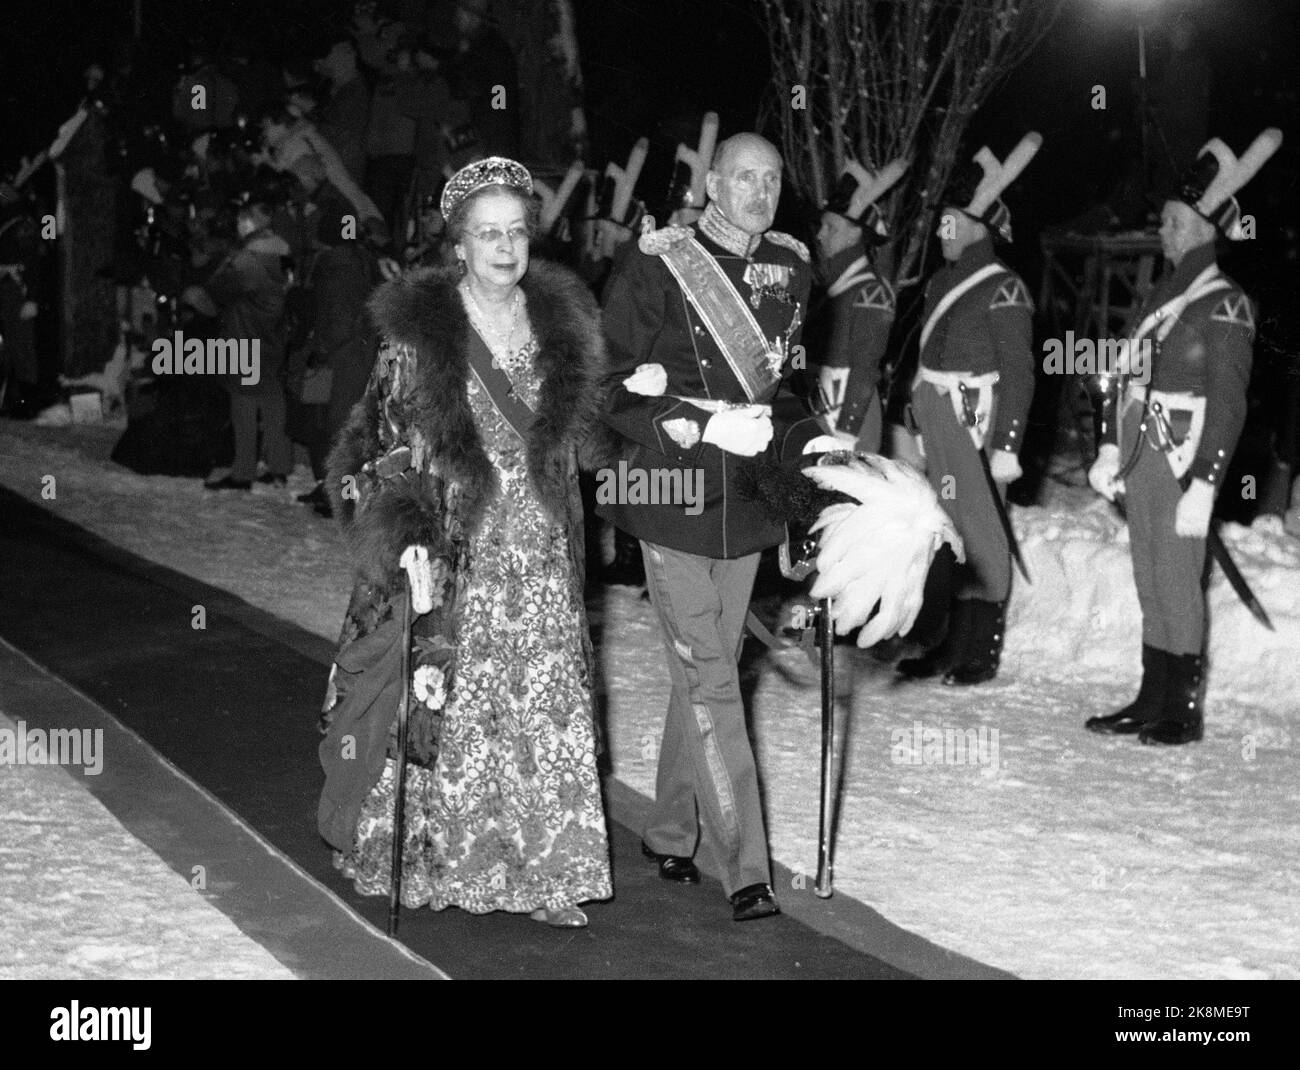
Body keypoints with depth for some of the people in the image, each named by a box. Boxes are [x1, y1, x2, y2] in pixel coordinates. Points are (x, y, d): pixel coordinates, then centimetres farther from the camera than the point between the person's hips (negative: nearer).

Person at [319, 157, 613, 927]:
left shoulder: (561, 320, 7)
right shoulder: (419, 330, -6)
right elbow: (390, 445, -7)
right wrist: (406, 537, -16)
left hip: (539, 553, 4)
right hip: (450, 551, -3)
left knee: (547, 708, 2)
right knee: (442, 702, 3)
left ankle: (543, 869, 10)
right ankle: (422, 857, 19)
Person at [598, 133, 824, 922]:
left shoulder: (790, 267, 8)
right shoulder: (656, 266, -9)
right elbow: (616, 391, -11)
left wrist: (809, 440, -1)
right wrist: (705, 427, -20)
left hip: (746, 497, 6)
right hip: (672, 494, -6)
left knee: (708, 670, 14)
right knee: (709, 680, -7)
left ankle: (671, 833, 29)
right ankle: (747, 867, -6)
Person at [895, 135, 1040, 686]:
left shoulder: (1004, 291, -11)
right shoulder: (943, 281, 13)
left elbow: (1018, 374, -14)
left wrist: (1007, 447, -17)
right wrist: (917, 425, 17)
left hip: (975, 429, -8)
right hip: (938, 429, 8)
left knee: (979, 538, -2)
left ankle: (981, 654, 6)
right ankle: (953, 644, 21)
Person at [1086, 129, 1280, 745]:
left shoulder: (1225, 304, -9)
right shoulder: (1162, 295, 14)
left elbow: (1228, 404, -14)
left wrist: (1203, 486, -18)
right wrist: (1110, 451, 14)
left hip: (1183, 461, -7)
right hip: (1142, 457, 7)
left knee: (1178, 581, -3)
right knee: (1150, 582, 11)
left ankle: (1184, 712, 6)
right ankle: (1152, 702, 18)